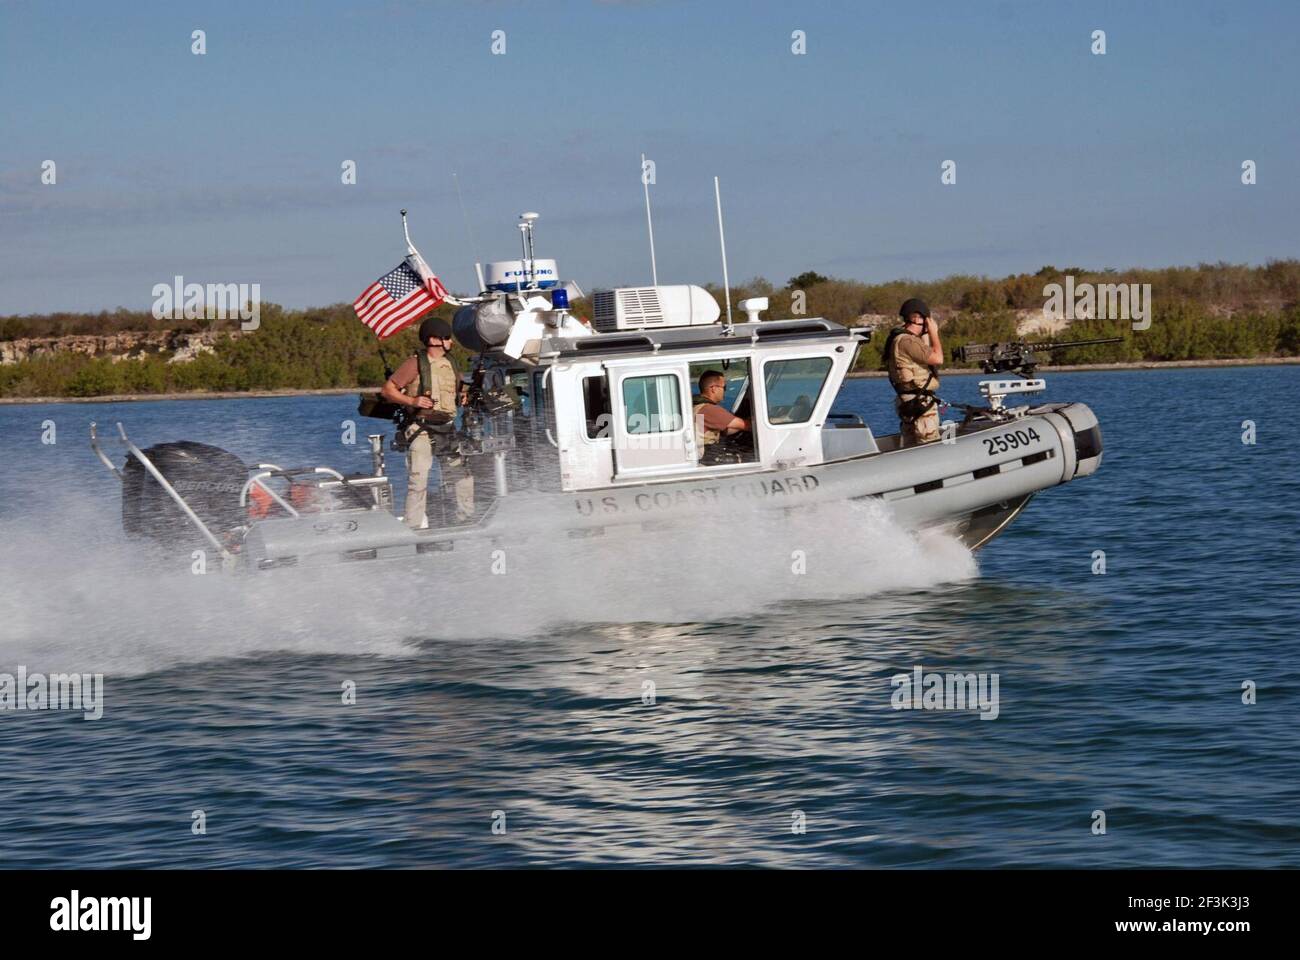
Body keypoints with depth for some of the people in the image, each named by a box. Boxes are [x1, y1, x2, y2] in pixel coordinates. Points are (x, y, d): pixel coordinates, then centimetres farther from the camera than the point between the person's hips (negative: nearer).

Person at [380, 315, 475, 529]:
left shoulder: (449, 364, 14)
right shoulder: (415, 363, -6)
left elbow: (458, 391, 31)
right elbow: (388, 389, -6)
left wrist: (465, 396, 8)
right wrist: (413, 401, -19)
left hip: (447, 430, 7)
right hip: (422, 430, -7)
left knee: (463, 477, 6)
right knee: (418, 480, -8)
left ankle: (467, 520, 17)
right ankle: (415, 527, -4)